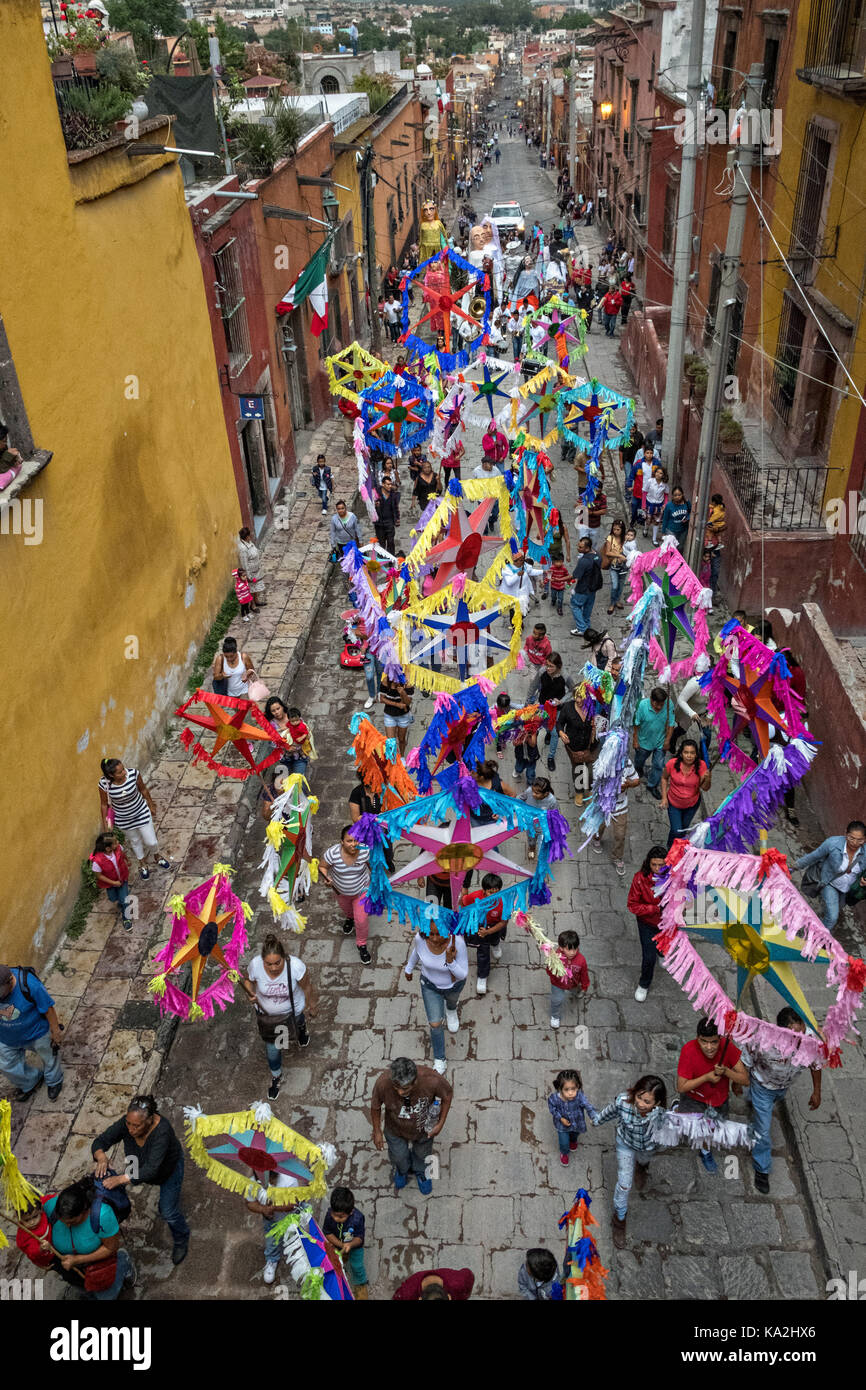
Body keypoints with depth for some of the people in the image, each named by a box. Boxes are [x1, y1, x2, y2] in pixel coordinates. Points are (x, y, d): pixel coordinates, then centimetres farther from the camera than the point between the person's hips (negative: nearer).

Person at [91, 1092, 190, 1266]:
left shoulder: (162, 1131, -44)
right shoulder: (126, 1124, -31)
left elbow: (151, 1170, -47)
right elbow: (99, 1142, -25)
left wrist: (120, 1179, -55)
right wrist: (101, 1157, -46)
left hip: (169, 1166, -5)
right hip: (140, 1164, 5)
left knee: (168, 1212, -3)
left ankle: (181, 1240, 24)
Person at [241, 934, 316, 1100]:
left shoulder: (295, 966, -38)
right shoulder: (255, 965, -32)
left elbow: (308, 986, -18)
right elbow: (247, 980, -8)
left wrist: (313, 1005, -3)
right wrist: (250, 994, -28)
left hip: (292, 1010, -1)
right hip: (266, 1013, 1)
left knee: (297, 1020, 32)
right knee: (272, 1048, 15)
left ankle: (301, 1025, 71)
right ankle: (276, 1076, 46)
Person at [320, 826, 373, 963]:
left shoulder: (365, 851, -32)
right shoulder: (333, 853, -36)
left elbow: (372, 863, -10)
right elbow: (322, 867, -19)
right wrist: (326, 878, -37)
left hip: (361, 890, -1)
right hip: (340, 890, 2)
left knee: (361, 920, 0)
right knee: (345, 909, 32)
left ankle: (361, 944, 28)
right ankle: (350, 918, 69)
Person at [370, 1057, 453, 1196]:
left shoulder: (432, 1080, -42)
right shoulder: (383, 1083, -40)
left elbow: (447, 1095, -18)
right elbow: (375, 1106, -16)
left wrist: (440, 1123, -13)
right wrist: (377, 1131, -4)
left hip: (424, 1128, 0)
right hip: (395, 1130, 0)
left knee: (422, 1153, 30)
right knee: (399, 1156, 28)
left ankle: (421, 1172, 65)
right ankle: (402, 1170, 64)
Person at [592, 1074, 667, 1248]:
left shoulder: (660, 1115, -42)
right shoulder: (623, 1100, -37)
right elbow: (611, 1110, -14)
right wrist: (597, 1120, 5)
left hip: (647, 1146, 0)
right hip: (626, 1143, 0)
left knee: (642, 1161, 33)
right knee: (624, 1184, 2)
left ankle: (641, 1167, 71)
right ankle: (619, 1219, 29)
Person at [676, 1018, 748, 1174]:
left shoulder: (727, 1047, -27)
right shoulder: (689, 1050, -34)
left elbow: (745, 1080, -20)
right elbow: (681, 1087, -26)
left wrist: (725, 1071, -38)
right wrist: (707, 1077, -35)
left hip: (718, 1098, 3)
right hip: (694, 1096, -3)